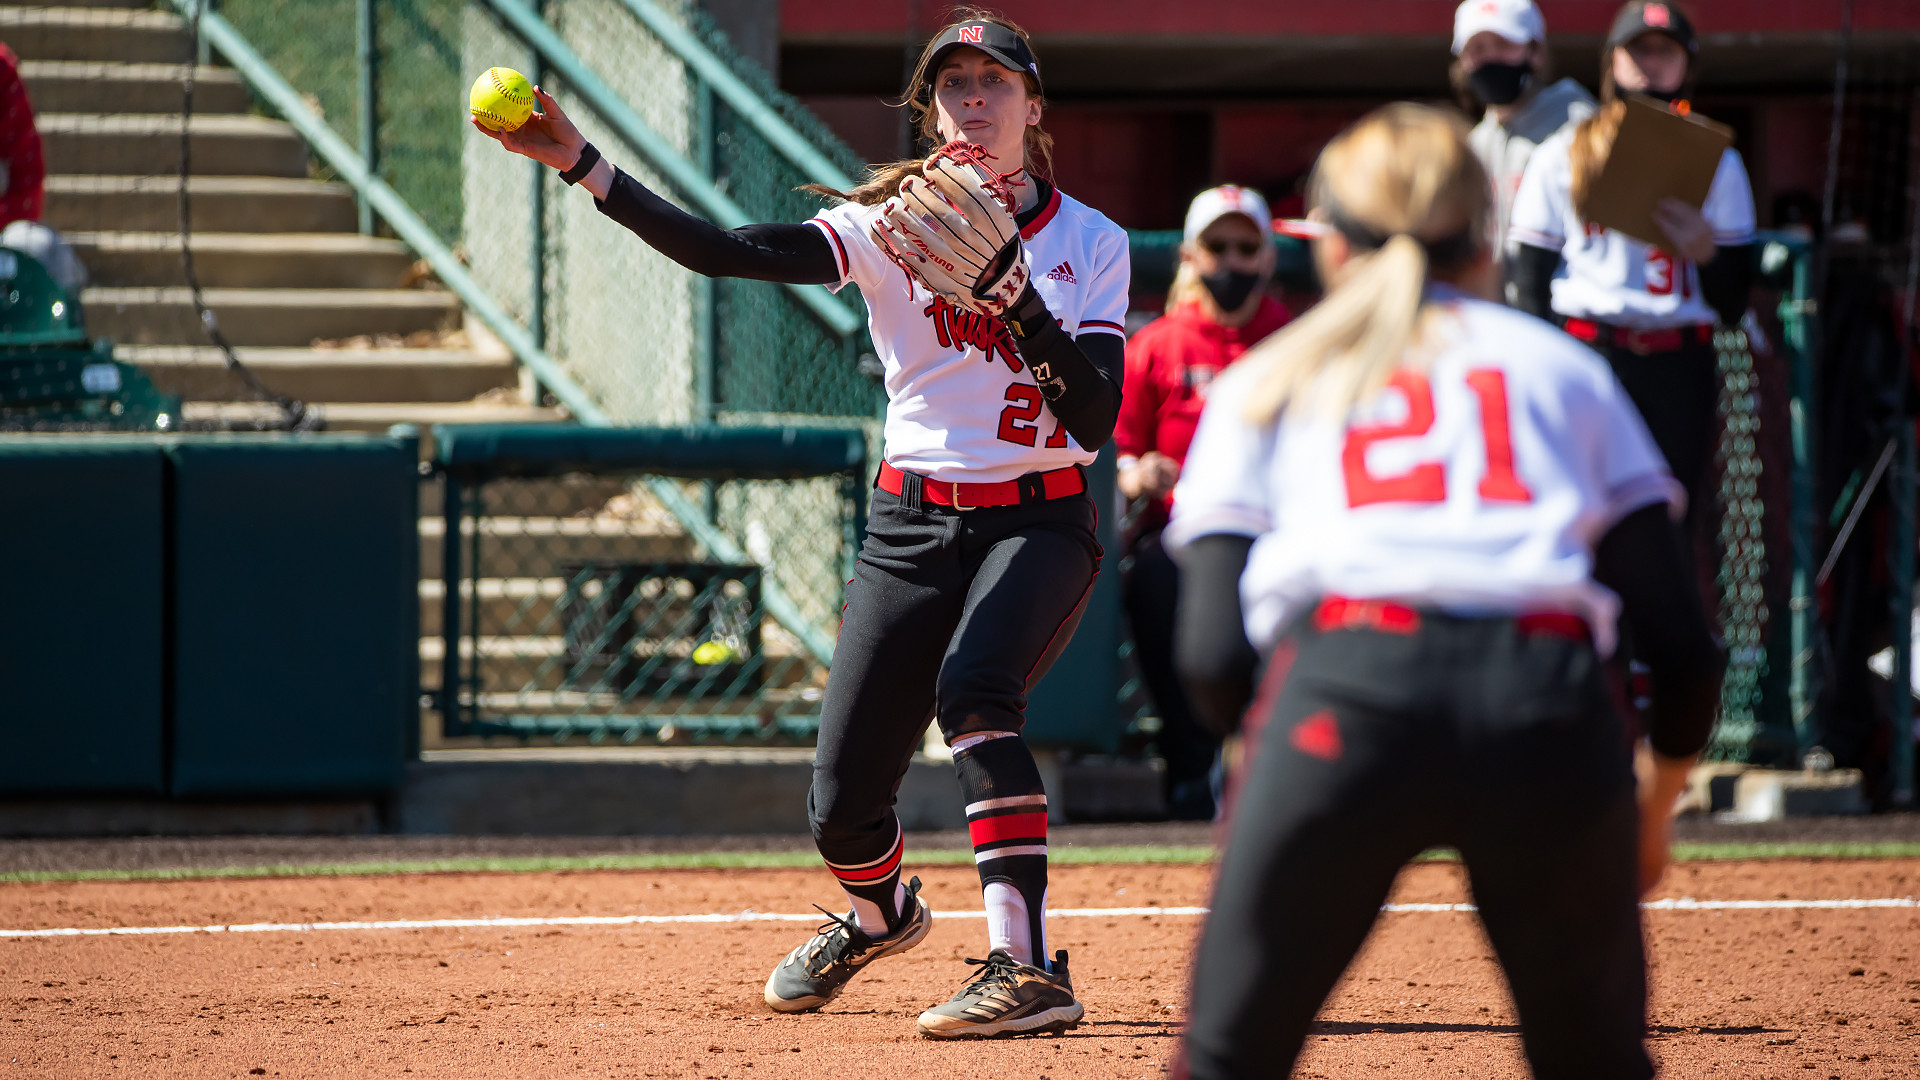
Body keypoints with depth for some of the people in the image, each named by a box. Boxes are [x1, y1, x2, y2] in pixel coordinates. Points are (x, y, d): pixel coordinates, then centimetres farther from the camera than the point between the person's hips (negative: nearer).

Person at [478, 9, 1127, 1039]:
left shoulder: (1090, 243, -2)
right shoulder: (893, 220, -1)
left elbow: (1096, 423, -12)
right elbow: (724, 251, -16)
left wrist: (1021, 302, -25)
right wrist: (580, 164, -28)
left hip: (1039, 527, -2)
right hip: (912, 528, 2)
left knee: (972, 687, -34)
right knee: (840, 807, 0)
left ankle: (1027, 967, -37)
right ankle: (879, 912, 38)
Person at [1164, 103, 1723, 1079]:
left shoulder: (1264, 382, 26)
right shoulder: (1562, 365, 28)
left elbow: (1211, 664, 12)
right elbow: (1685, 650, 18)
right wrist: (1654, 813, 35)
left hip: (1342, 702, -1)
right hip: (1552, 697, 1)